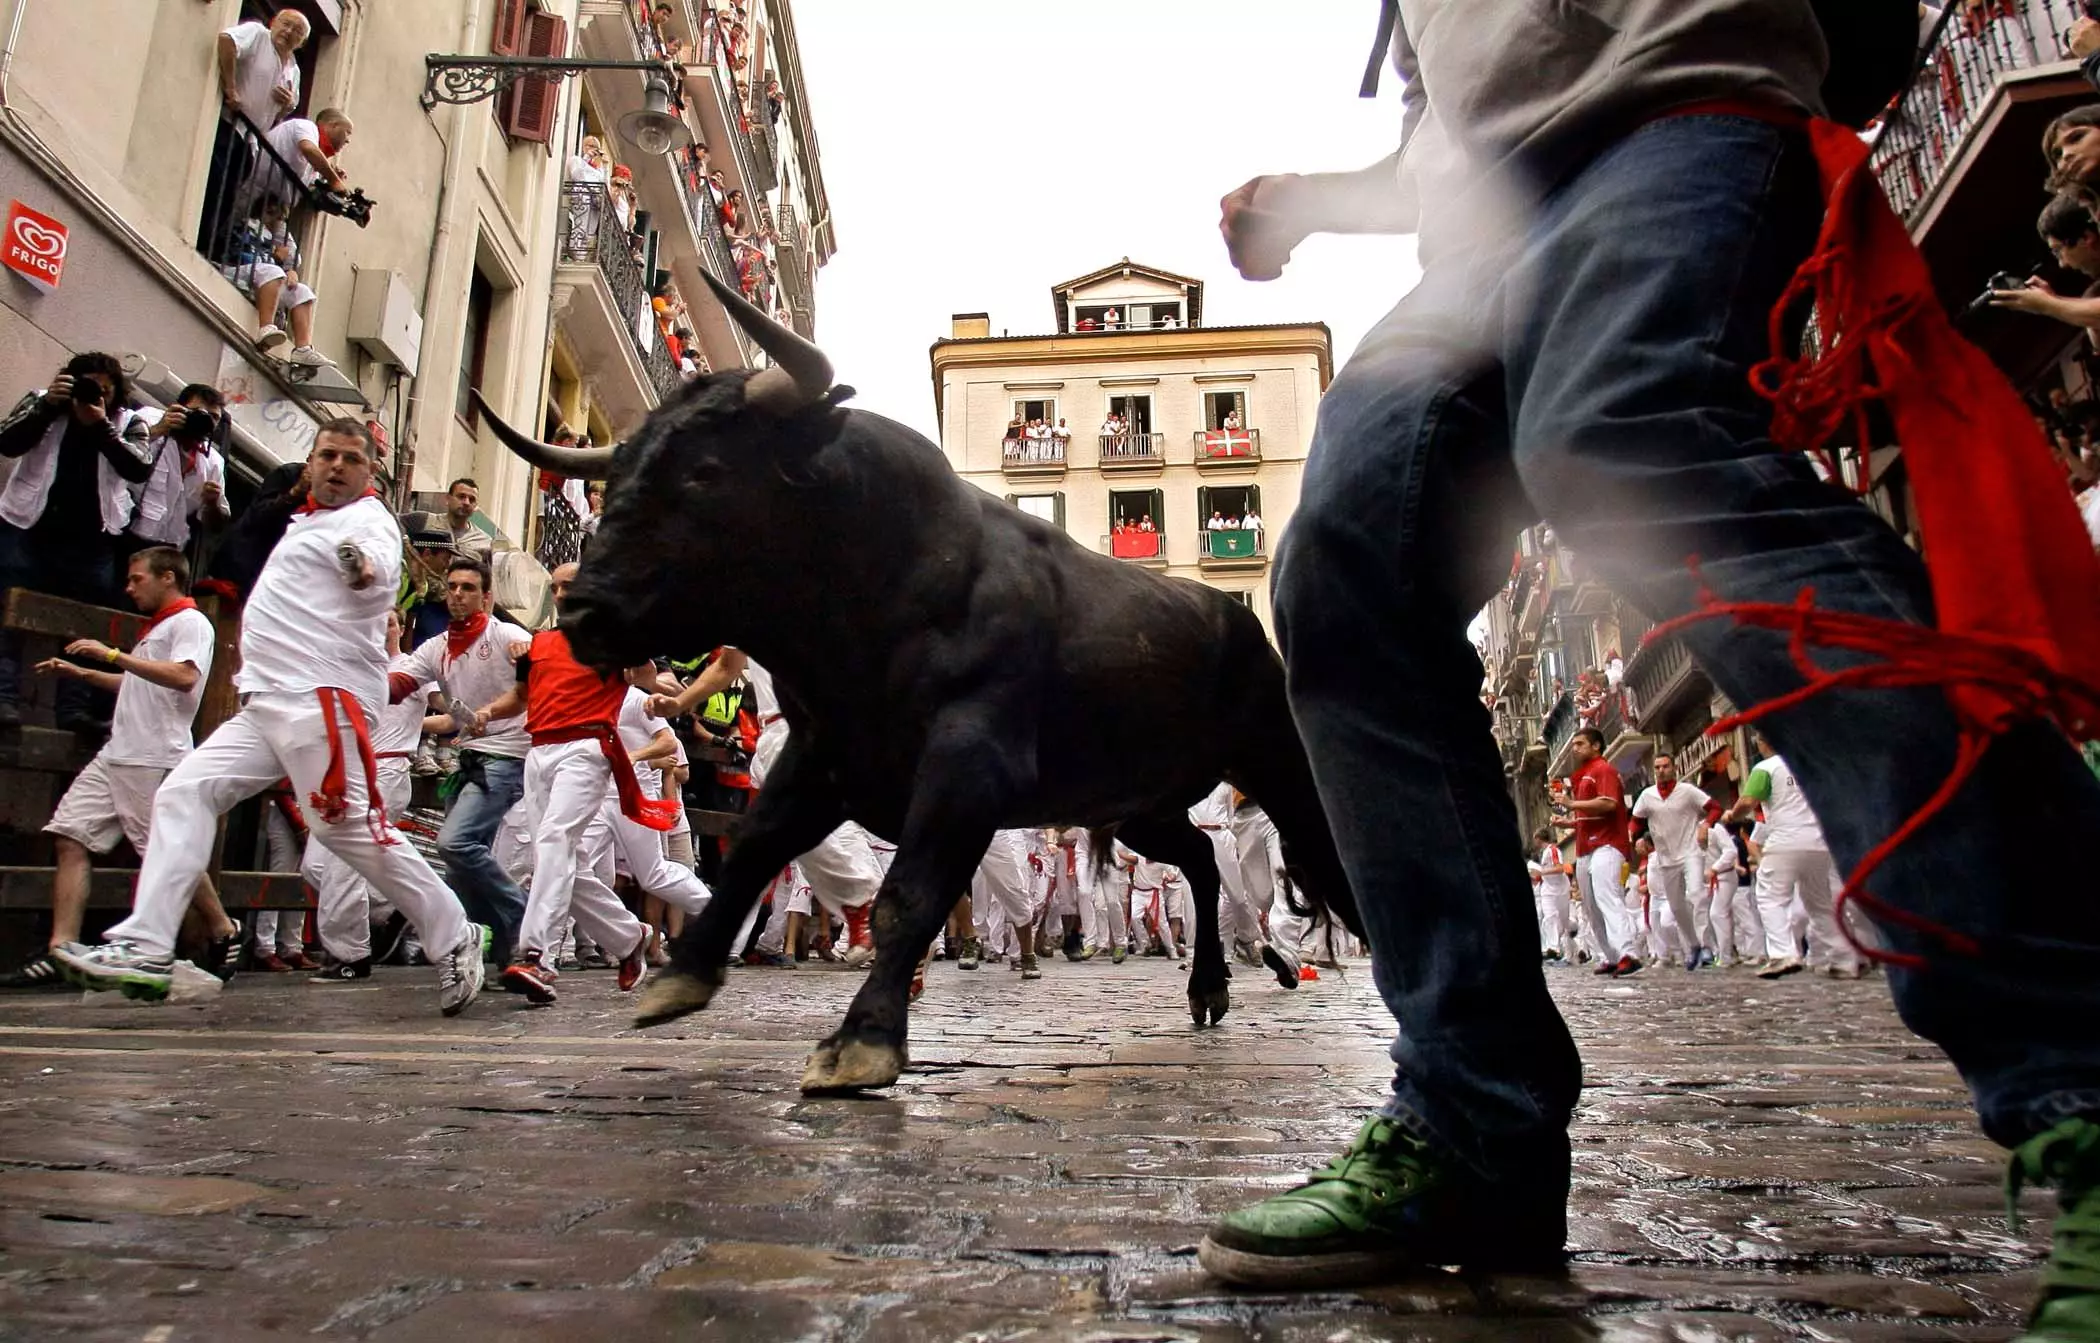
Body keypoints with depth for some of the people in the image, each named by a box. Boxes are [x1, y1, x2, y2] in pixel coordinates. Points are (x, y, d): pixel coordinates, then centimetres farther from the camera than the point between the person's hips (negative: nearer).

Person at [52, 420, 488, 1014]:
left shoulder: (368, 521, -5)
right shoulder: (307, 522, 24)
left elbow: (380, 568, -31)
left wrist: (365, 569, -53)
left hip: (323, 698, -9)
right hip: (266, 703, 9)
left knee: (349, 827, -15)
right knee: (184, 792, 1)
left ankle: (454, 939, -5)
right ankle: (145, 948, -1)